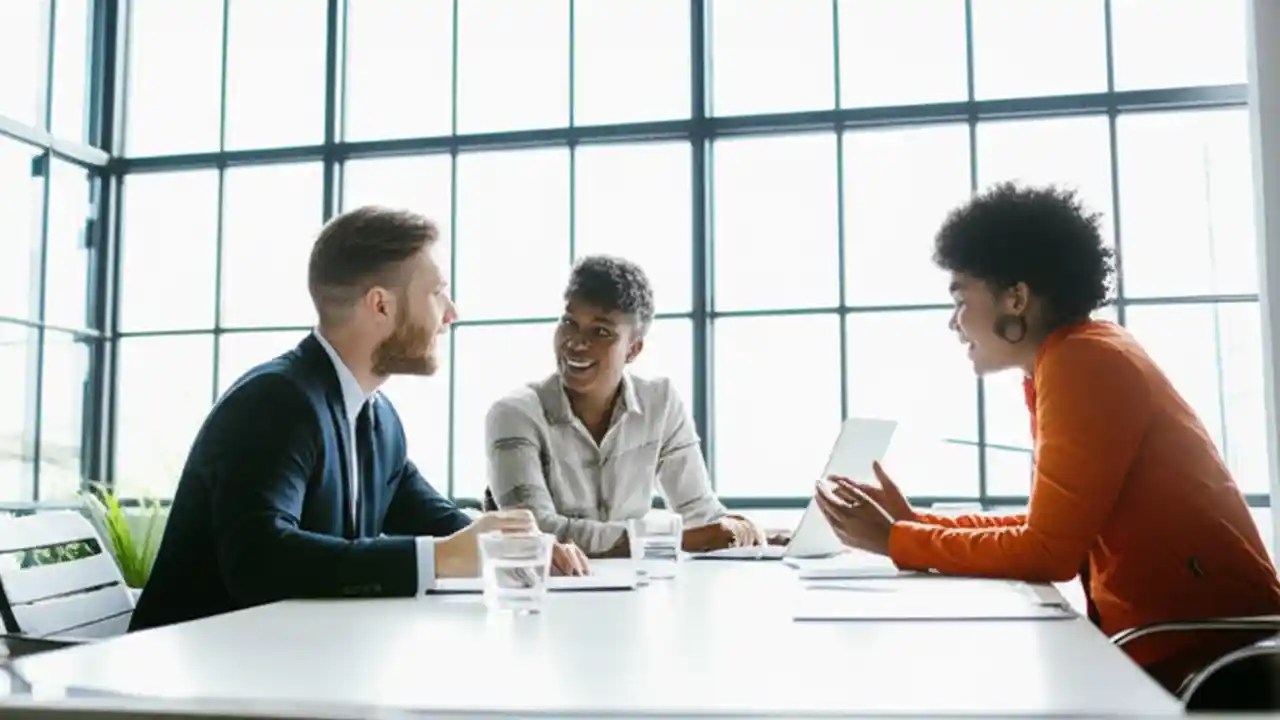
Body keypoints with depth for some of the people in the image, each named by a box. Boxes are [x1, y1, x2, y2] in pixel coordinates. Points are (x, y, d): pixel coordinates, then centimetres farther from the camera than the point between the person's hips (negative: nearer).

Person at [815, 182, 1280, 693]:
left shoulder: (1081, 361, -19)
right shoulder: (1069, 361, 9)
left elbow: (1048, 553, -20)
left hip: (1200, 651, -7)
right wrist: (913, 523, 7)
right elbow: (1048, 533, 12)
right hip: (1164, 638, 7)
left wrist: (897, 542, -11)